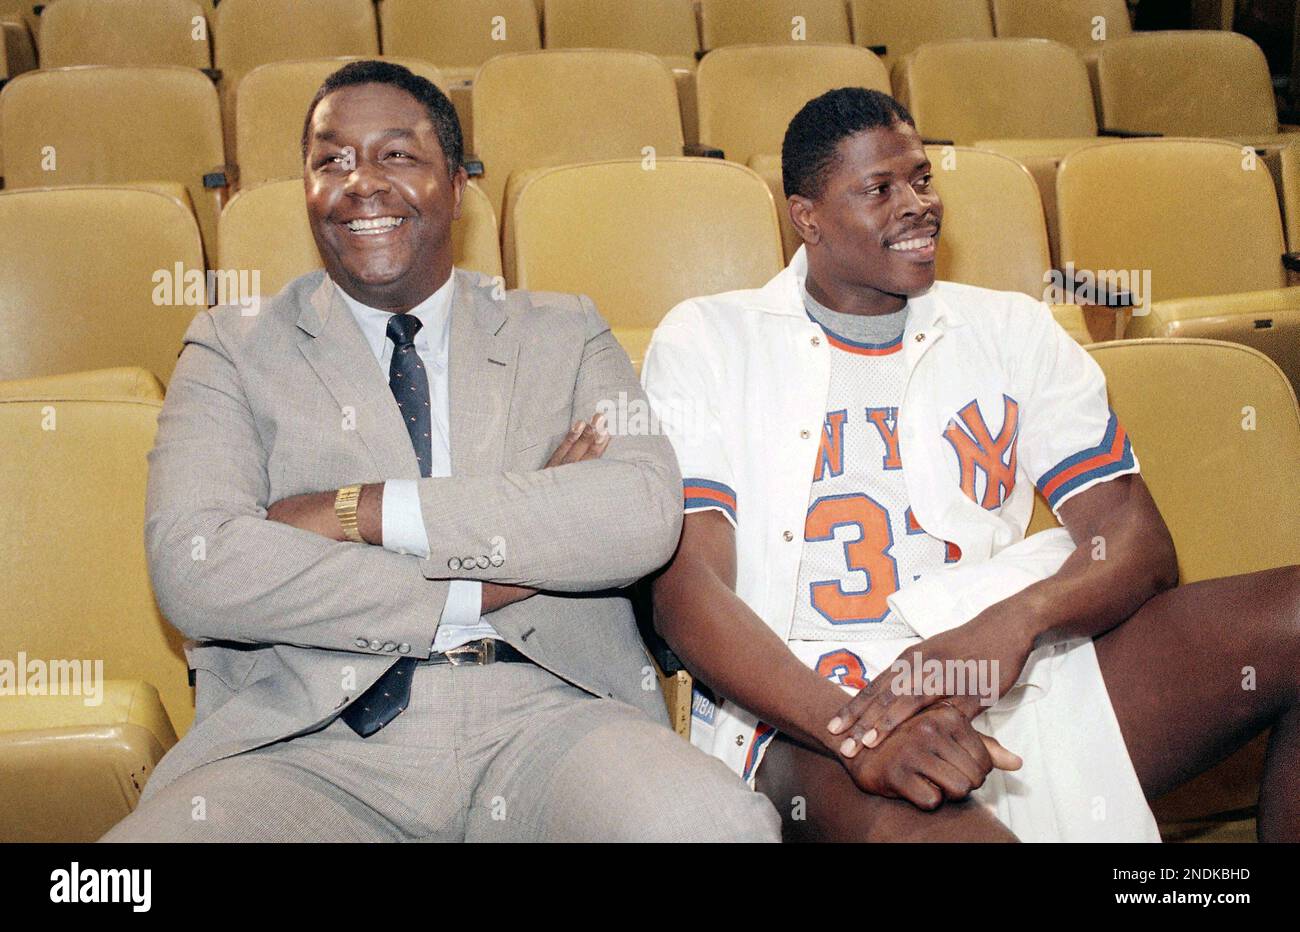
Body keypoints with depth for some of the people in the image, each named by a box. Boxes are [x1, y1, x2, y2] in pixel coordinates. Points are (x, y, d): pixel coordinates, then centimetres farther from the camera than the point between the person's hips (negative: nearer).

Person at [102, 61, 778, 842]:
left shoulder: (564, 334, 13)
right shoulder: (233, 350, 11)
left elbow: (647, 513, -6)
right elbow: (191, 567, -6)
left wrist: (360, 511, -10)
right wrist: (481, 590, -9)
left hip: (545, 712, 1)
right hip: (313, 739, 0)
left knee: (721, 823, -30)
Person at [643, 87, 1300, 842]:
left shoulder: (1012, 330, 17)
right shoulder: (707, 341, 8)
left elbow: (1142, 547, 8)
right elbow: (686, 588, -4)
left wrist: (1013, 623, -17)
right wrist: (856, 730, -22)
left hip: (1018, 686, 6)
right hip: (805, 717, -5)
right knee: (913, 821, -42)